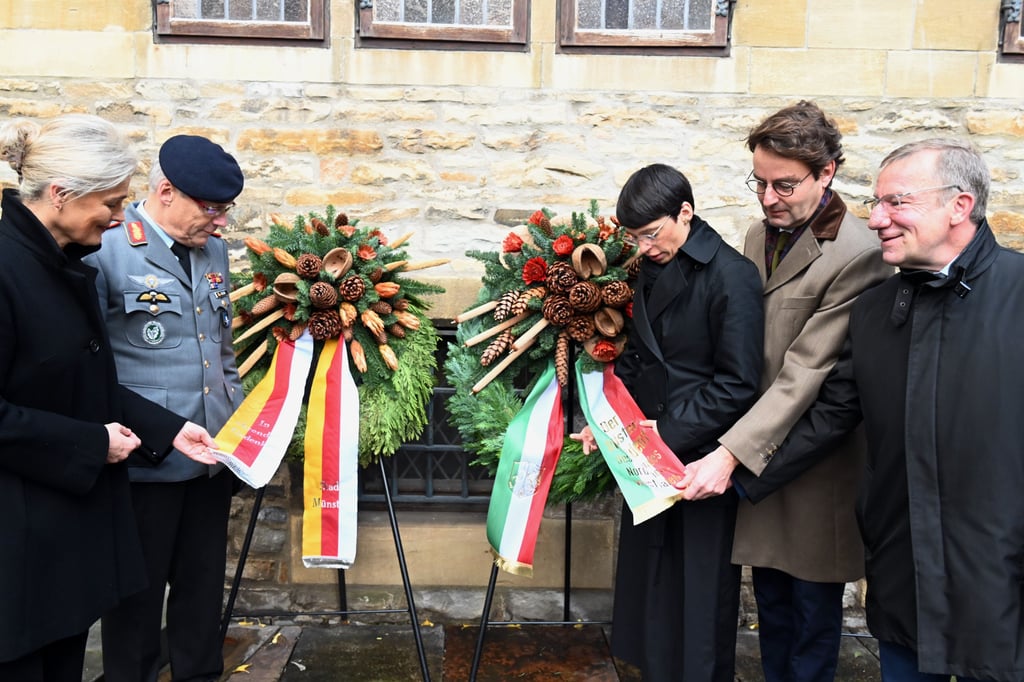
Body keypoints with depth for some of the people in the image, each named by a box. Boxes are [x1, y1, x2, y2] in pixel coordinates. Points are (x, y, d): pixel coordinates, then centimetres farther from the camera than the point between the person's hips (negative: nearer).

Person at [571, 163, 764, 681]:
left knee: (699, 595, 7)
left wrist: (670, 431, -19)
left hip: (701, 460, -7)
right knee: (648, 586, 15)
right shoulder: (651, 269, 8)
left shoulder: (729, 275, -14)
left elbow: (738, 384, -17)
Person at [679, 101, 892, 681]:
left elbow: (806, 374, -24)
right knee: (771, 600, 21)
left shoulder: (858, 255, -21)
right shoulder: (761, 235, 3)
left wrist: (730, 454, -26)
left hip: (814, 463, -6)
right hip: (757, 450, 7)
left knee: (813, 608, 13)